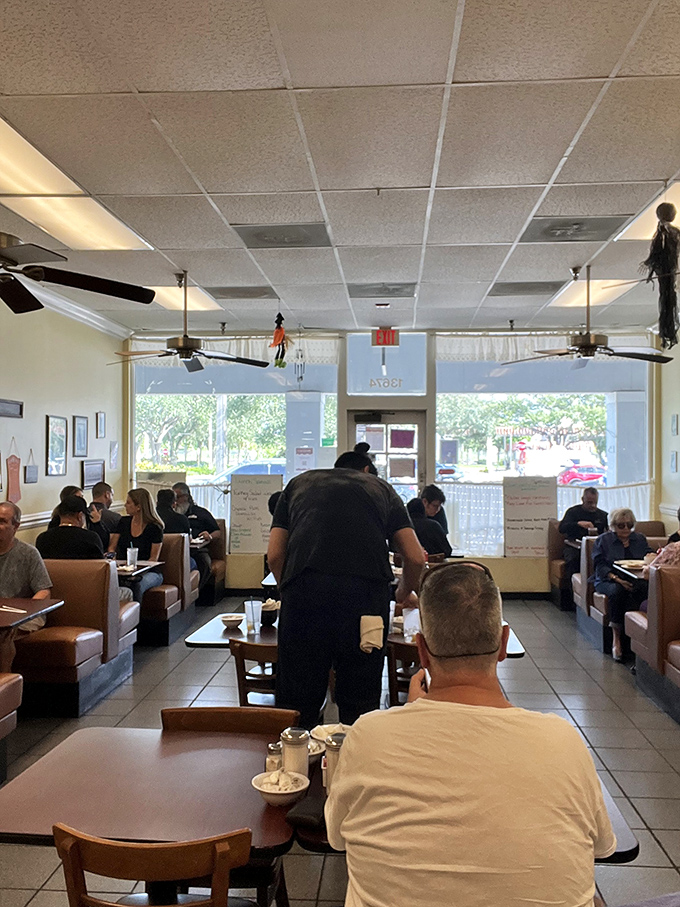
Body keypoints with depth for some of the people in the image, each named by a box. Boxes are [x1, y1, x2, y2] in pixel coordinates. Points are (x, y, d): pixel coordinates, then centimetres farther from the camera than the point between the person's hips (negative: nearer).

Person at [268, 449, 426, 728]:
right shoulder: (382, 488, 28)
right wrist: (403, 596, 39)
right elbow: (416, 558, 20)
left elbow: (275, 555, 19)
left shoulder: (298, 483, 30)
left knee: (296, 705, 9)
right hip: (367, 590, 0)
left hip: (304, 589, 1)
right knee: (361, 703, 11)